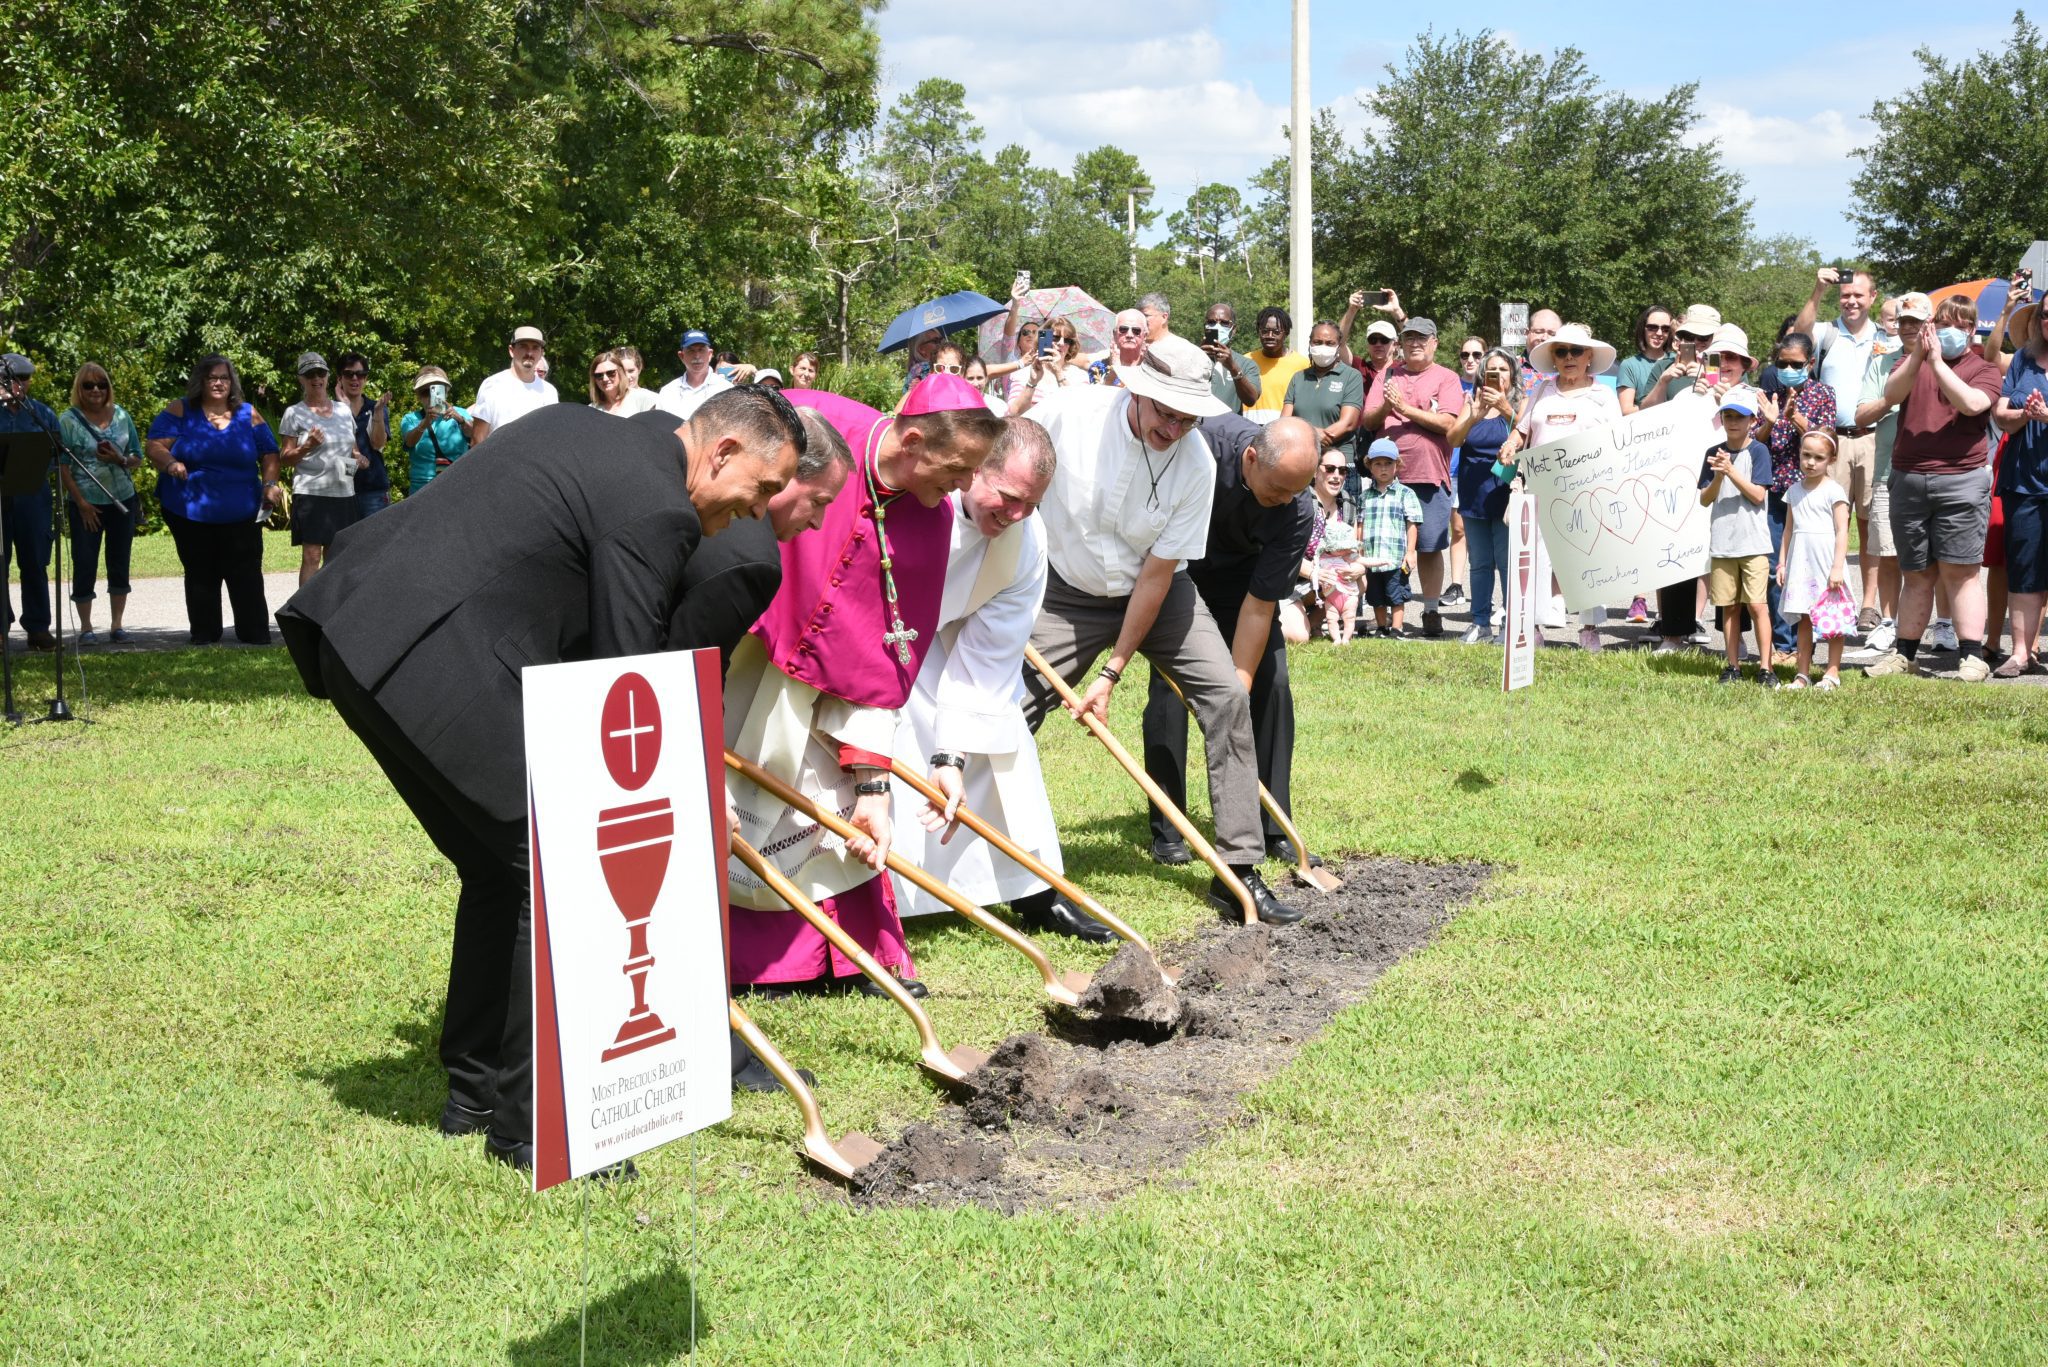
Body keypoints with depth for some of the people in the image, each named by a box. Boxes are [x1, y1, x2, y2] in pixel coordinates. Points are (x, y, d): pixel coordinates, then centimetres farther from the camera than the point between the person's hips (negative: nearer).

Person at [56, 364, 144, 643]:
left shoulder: (121, 416, 6)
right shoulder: (68, 420, -5)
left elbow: (137, 458, 9)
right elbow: (63, 465, -8)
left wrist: (120, 459, -13)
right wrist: (81, 502, -13)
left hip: (122, 501, 3)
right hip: (87, 505, -3)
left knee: (119, 563, 7)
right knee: (84, 564, -2)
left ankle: (116, 624, 16)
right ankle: (85, 627, 7)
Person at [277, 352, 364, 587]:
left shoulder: (343, 410, 13)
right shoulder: (294, 413, 0)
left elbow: (352, 447, 24)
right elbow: (286, 458, 0)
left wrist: (357, 456, 2)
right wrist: (307, 447, -18)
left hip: (343, 492, 5)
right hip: (311, 492, -5)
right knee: (311, 556, -9)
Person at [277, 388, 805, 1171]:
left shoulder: (582, 430, 20)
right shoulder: (656, 509, -10)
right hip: (431, 660, -10)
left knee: (502, 867, 19)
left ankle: (474, 1091, 28)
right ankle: (525, 1122, -1)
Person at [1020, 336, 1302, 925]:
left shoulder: (1196, 463, -22)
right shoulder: (1071, 413, -23)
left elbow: (1157, 573, -17)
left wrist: (1112, 673, -16)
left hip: (1156, 592, 0)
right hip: (1070, 592, 0)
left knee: (1228, 695, -14)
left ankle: (1238, 873, -9)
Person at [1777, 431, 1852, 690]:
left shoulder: (1833, 491, -5)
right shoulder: (1794, 491, 11)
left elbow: (1842, 531, -9)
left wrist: (1837, 567, -15)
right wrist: (1782, 563, 10)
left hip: (1826, 561, -5)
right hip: (1800, 562, 5)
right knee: (1804, 618, 7)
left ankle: (1832, 672, 3)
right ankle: (1803, 673, 10)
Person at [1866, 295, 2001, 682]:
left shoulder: (1983, 369, 6)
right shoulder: (1912, 360, 14)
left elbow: (1971, 403, -15)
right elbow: (1891, 394, -5)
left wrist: (1937, 361, -15)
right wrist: (1917, 355, -18)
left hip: (1961, 479, -3)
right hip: (1908, 480, 3)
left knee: (1960, 570, -8)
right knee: (1916, 574, 9)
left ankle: (1972, 657, -9)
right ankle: (1905, 654, 15)